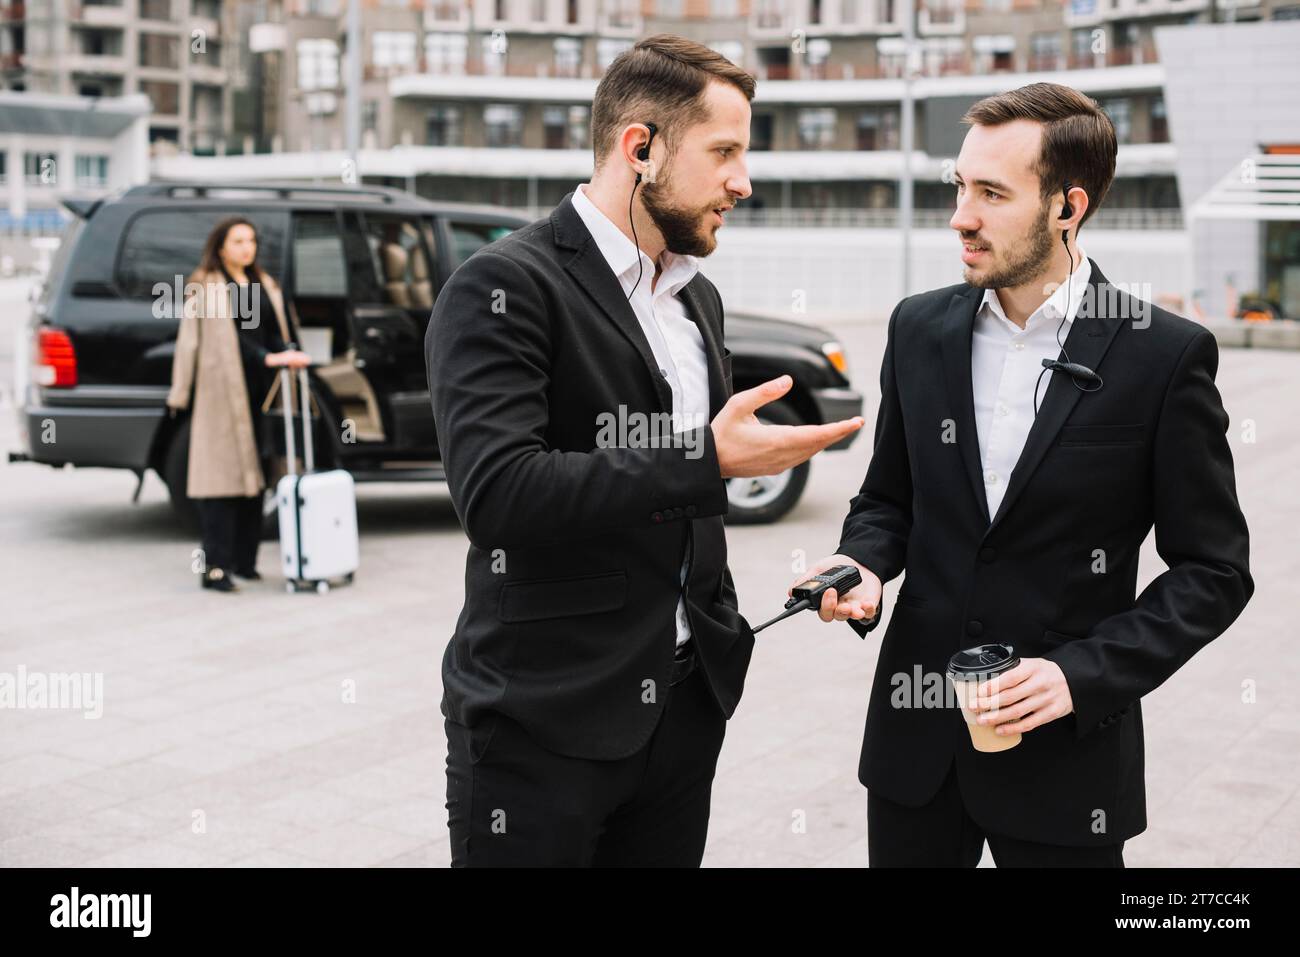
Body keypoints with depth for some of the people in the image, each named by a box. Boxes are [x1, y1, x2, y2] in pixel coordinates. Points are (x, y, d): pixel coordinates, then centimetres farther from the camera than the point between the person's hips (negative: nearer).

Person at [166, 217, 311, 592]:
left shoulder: (264, 285, 20)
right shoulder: (205, 287, -1)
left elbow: (274, 330, 15)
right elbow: (228, 335, -11)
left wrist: (286, 354, -7)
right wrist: (268, 358, -22)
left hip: (257, 391, 6)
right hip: (221, 391, -6)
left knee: (252, 474, 7)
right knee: (221, 474, -9)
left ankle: (244, 560, 15)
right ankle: (215, 567, -10)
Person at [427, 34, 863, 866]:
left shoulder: (700, 300, 13)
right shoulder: (505, 287, -12)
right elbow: (495, 493, -24)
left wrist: (720, 626, 16)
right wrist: (706, 459, -25)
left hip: (686, 701, 7)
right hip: (545, 717, -7)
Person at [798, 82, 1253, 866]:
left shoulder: (1166, 355, -10)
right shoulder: (921, 328, 2)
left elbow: (1212, 570, -6)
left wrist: (1085, 673, -16)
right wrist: (863, 564, -9)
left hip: (1066, 744, -3)